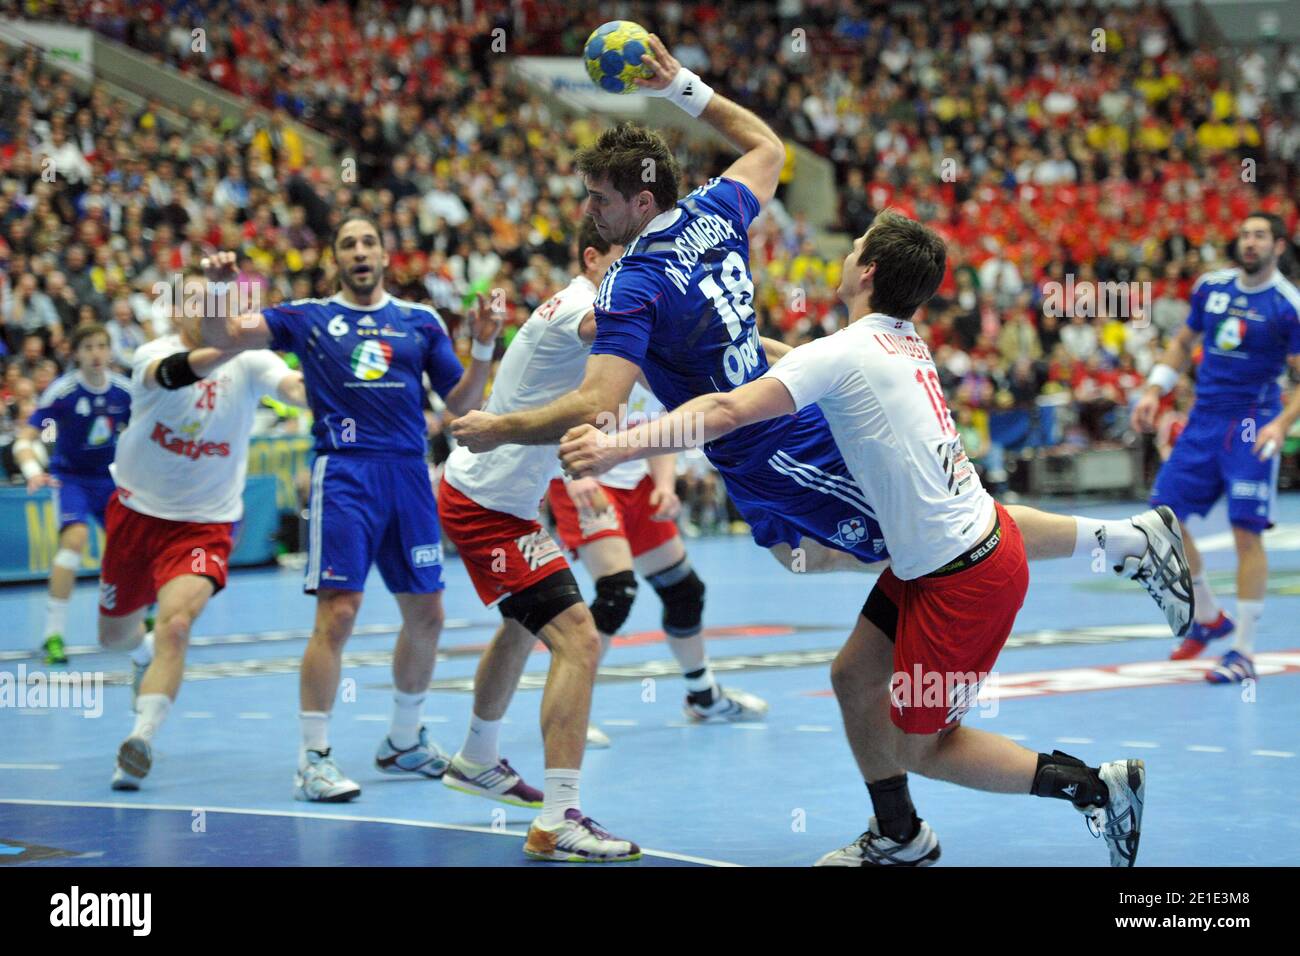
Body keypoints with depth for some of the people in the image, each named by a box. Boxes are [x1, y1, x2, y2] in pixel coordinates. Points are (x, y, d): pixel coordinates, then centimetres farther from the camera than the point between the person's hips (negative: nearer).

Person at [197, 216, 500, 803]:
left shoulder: (421, 321, 14)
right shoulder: (309, 317, 7)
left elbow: (461, 403, 13)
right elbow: (222, 335, -1)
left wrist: (484, 349, -3)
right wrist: (220, 287, -20)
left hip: (409, 474, 4)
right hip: (343, 473, -4)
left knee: (426, 615, 10)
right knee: (337, 614, -14)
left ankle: (404, 742, 29)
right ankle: (313, 759, -9)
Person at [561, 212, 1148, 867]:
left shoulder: (844, 353, -18)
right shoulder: (903, 343, 8)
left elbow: (729, 411, -29)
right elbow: (793, 366, 26)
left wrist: (618, 447, -31)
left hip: (965, 575, -9)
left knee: (918, 747, 4)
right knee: (852, 677, 17)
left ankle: (1096, 785, 6)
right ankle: (899, 840, 32)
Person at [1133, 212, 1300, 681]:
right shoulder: (1211, 286, 6)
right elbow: (1183, 342, 20)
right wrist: (1155, 390, 9)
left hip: (1253, 426, -6)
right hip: (1204, 419, 6)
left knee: (1246, 533, -10)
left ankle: (1243, 652, -4)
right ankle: (1208, 617, 23)